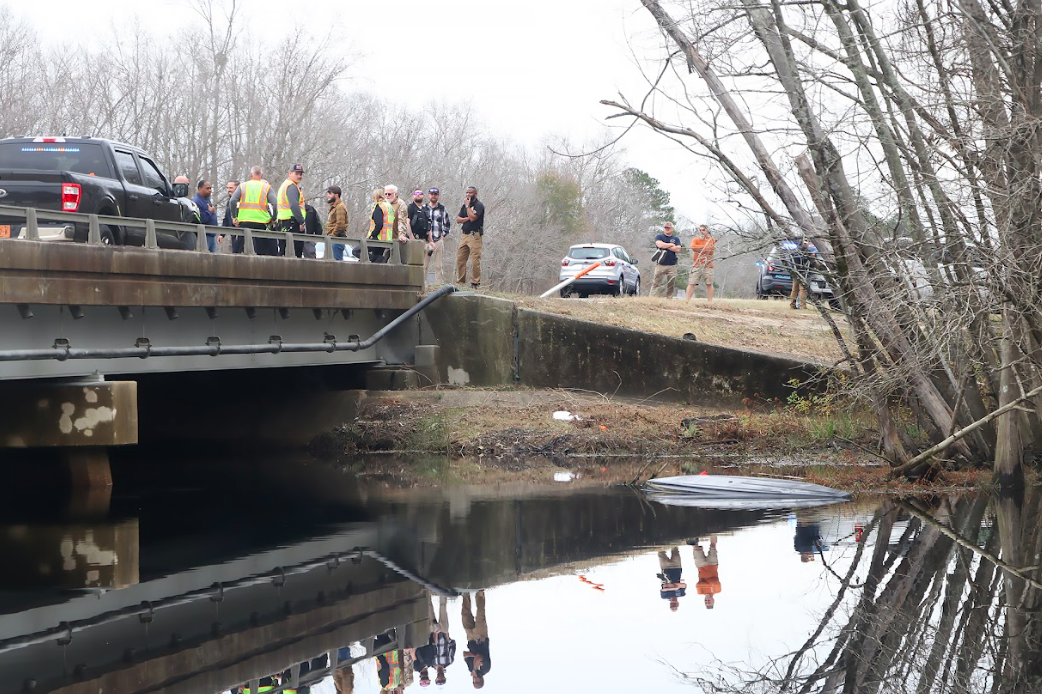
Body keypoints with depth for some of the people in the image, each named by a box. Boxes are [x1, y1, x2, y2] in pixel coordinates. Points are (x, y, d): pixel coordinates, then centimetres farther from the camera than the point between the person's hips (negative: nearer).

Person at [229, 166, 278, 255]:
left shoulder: (242, 186, 9)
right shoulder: (267, 187, 6)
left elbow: (232, 201, -3)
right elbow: (275, 204, -7)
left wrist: (234, 217, 5)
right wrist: (273, 219, 3)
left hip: (244, 221, 1)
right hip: (261, 221, -1)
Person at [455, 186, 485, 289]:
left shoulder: (479, 205, -4)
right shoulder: (464, 205, 18)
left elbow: (472, 217, -19)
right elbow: (458, 220, 12)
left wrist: (467, 206, -8)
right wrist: (467, 218, -6)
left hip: (475, 235, -7)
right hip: (465, 235, 7)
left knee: (475, 260, -10)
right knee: (460, 259, 4)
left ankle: (475, 283, -7)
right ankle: (460, 282, 10)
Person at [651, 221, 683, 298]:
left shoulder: (676, 239, 13)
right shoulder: (659, 237, 9)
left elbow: (678, 249, -3)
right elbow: (660, 244, -12)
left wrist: (665, 246, -5)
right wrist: (671, 245, -2)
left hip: (672, 266, 2)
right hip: (660, 265, -2)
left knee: (671, 285, 1)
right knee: (656, 283, -5)